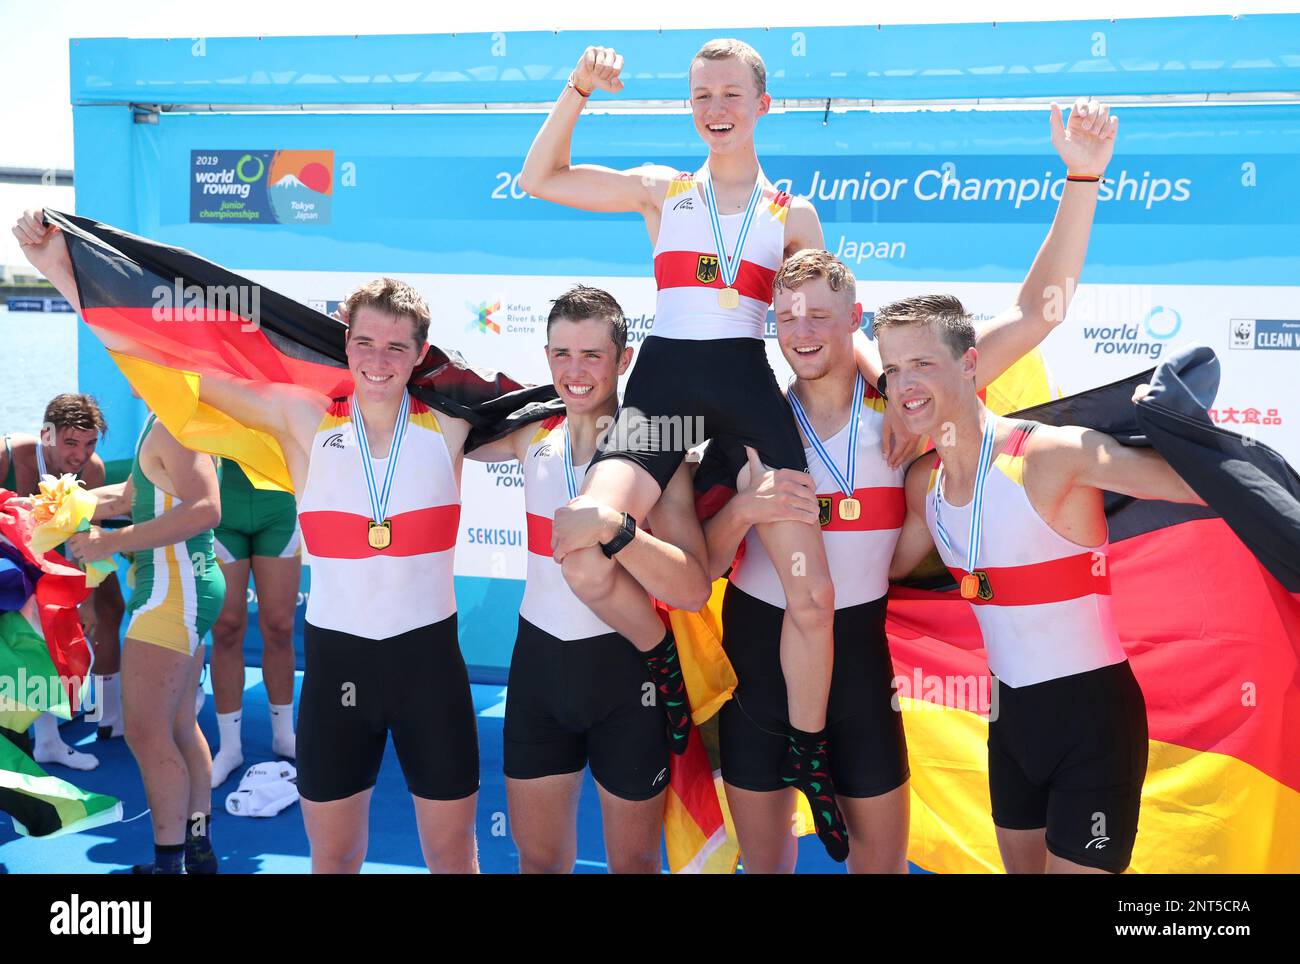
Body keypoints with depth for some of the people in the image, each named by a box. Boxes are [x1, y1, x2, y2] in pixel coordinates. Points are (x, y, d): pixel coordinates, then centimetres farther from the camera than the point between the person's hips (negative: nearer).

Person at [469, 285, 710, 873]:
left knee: (632, 861, 15)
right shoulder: (534, 435, -1)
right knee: (538, 859, 16)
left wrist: (611, 525, -37)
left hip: (628, 671, -4)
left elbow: (694, 588, -25)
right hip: (538, 663, 4)